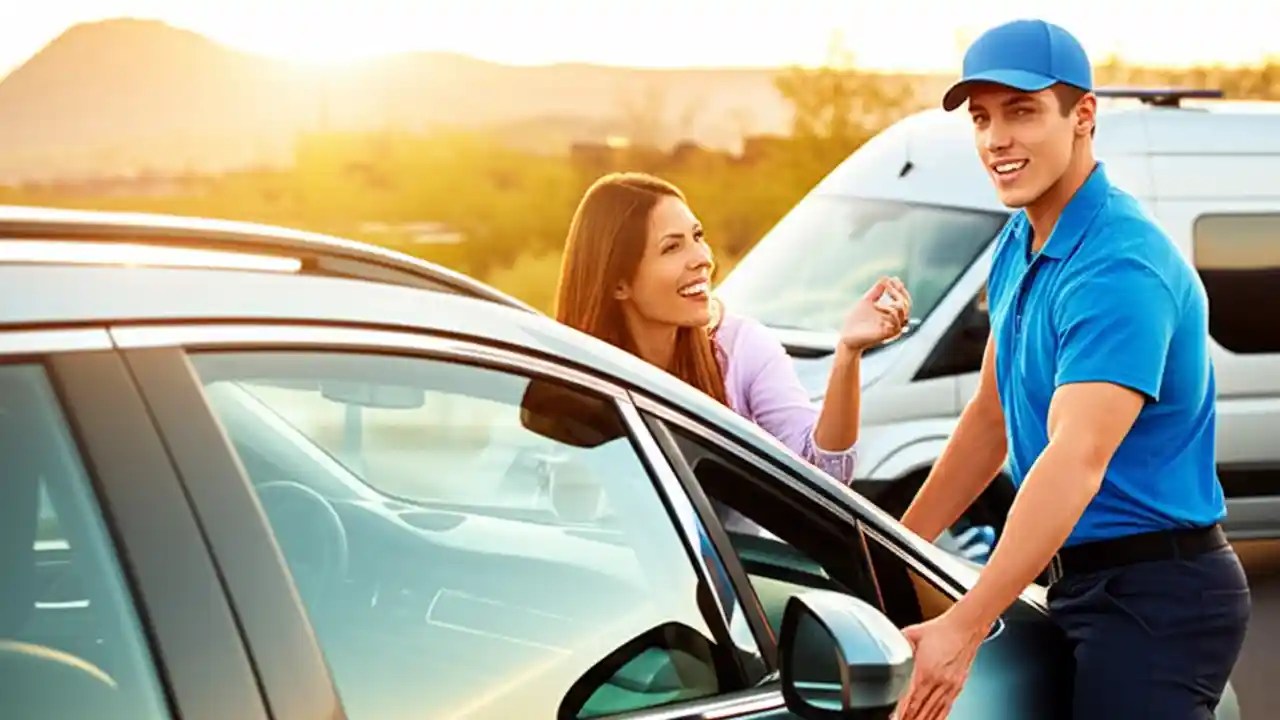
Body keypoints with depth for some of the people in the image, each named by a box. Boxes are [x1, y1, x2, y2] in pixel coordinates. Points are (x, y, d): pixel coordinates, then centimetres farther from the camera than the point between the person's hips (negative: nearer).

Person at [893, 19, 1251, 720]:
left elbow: (1077, 458, -32)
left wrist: (963, 628, -39)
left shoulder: (1117, 267, -22)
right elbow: (990, 417, 16)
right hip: (1081, 581, 9)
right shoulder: (1018, 245, 9)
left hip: (1154, 599, -9)